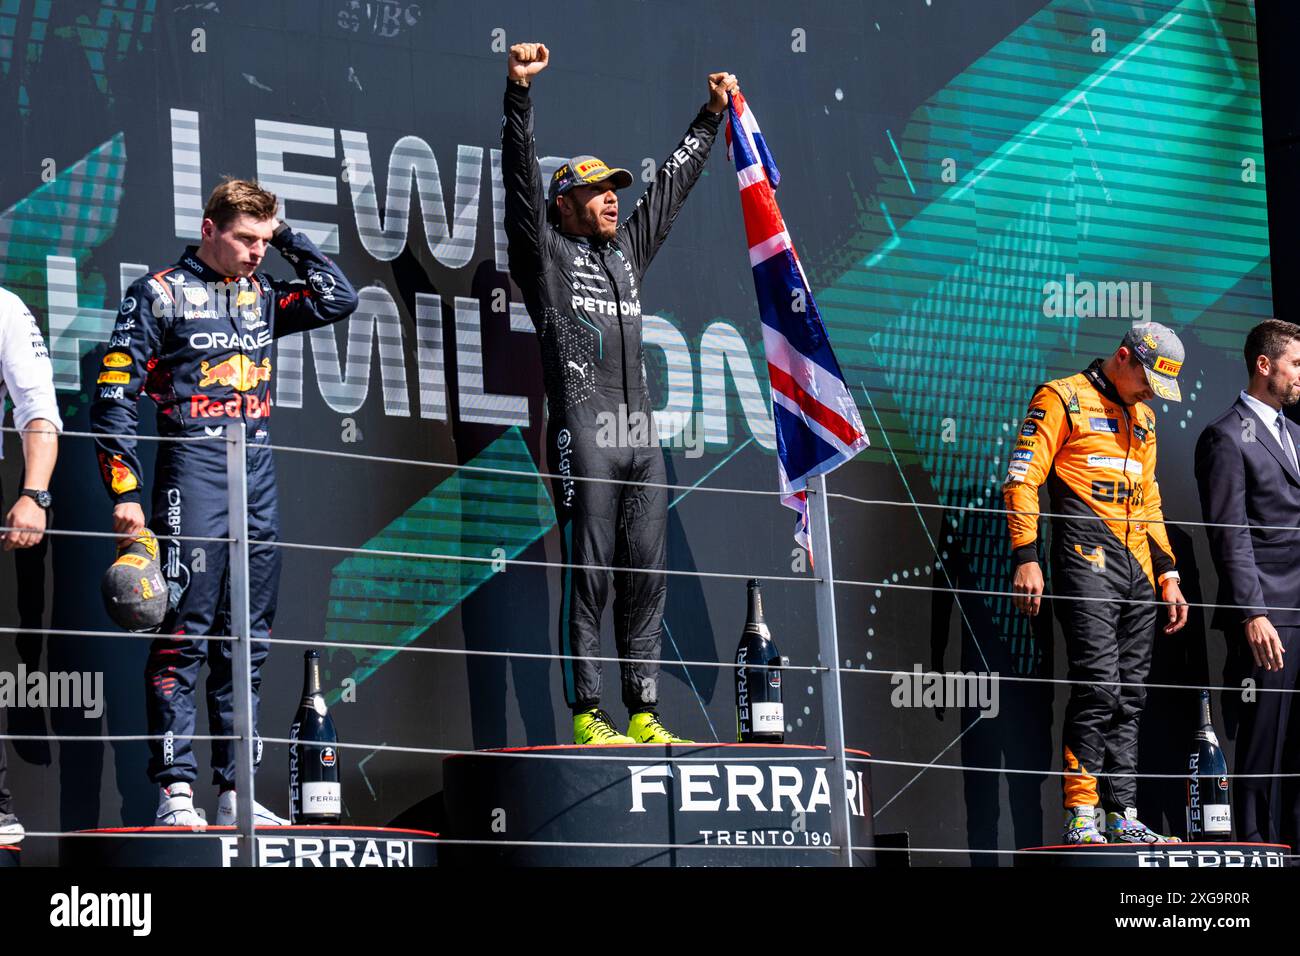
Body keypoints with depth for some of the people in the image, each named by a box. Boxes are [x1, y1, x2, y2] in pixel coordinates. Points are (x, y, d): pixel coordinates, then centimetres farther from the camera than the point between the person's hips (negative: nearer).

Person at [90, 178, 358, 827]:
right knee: (185, 634, -9)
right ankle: (175, 790, -9)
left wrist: (285, 235, 10)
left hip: (259, 475, 6)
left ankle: (235, 791, 11)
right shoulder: (160, 295, -1)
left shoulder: (263, 296, 15)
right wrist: (124, 494, -10)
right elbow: (114, 398, -4)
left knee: (247, 642, 7)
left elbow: (339, 298, 16)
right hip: (193, 467, -6)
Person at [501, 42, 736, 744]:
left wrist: (711, 115, 36)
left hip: (642, 435, 7)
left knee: (646, 578, 4)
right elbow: (521, 176, -7)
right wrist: (519, 92, -17)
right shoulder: (545, 253, 5)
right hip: (583, 432, -7)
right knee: (588, 576, -7)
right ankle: (586, 714, -7)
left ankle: (643, 714, 7)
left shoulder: (628, 251, 22)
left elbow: (674, 182, 32)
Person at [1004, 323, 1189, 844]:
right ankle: (1081, 820, -14)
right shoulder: (1063, 399, 0)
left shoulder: (1141, 418, 23)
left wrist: (1167, 573, 21)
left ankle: (1123, 819, 7)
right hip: (1087, 564, -7)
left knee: (1129, 696, 5)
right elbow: (1022, 478, -7)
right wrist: (1026, 558, -16)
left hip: (1137, 572, 7)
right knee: (1097, 685, -16)